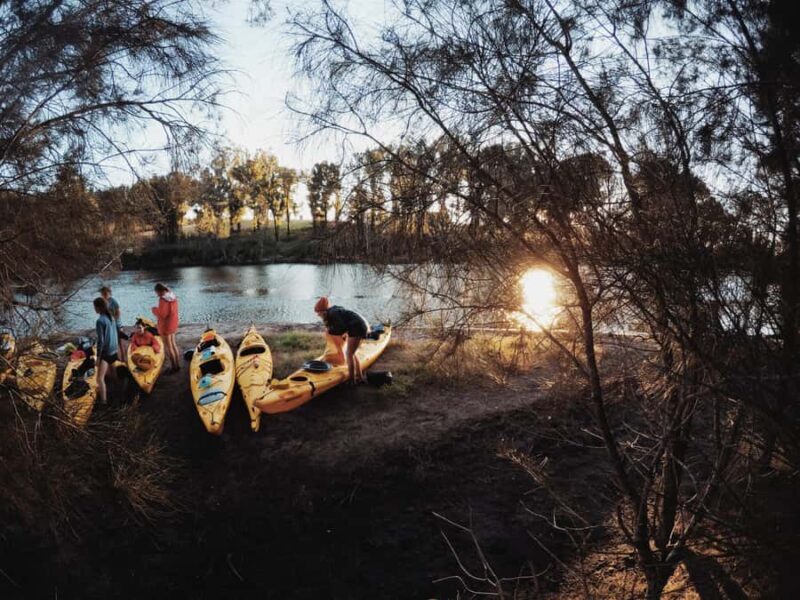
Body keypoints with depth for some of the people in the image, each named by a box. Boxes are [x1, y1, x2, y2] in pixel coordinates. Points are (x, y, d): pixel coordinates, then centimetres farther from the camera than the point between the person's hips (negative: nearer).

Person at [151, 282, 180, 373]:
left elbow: (162, 315, -23)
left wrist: (155, 310, -6)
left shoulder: (163, 299, -24)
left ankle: (174, 367, 11)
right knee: (173, 344, 18)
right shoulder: (173, 296, 3)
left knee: (168, 347, 3)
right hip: (173, 324, 9)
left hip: (165, 326, -9)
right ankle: (177, 365, 26)